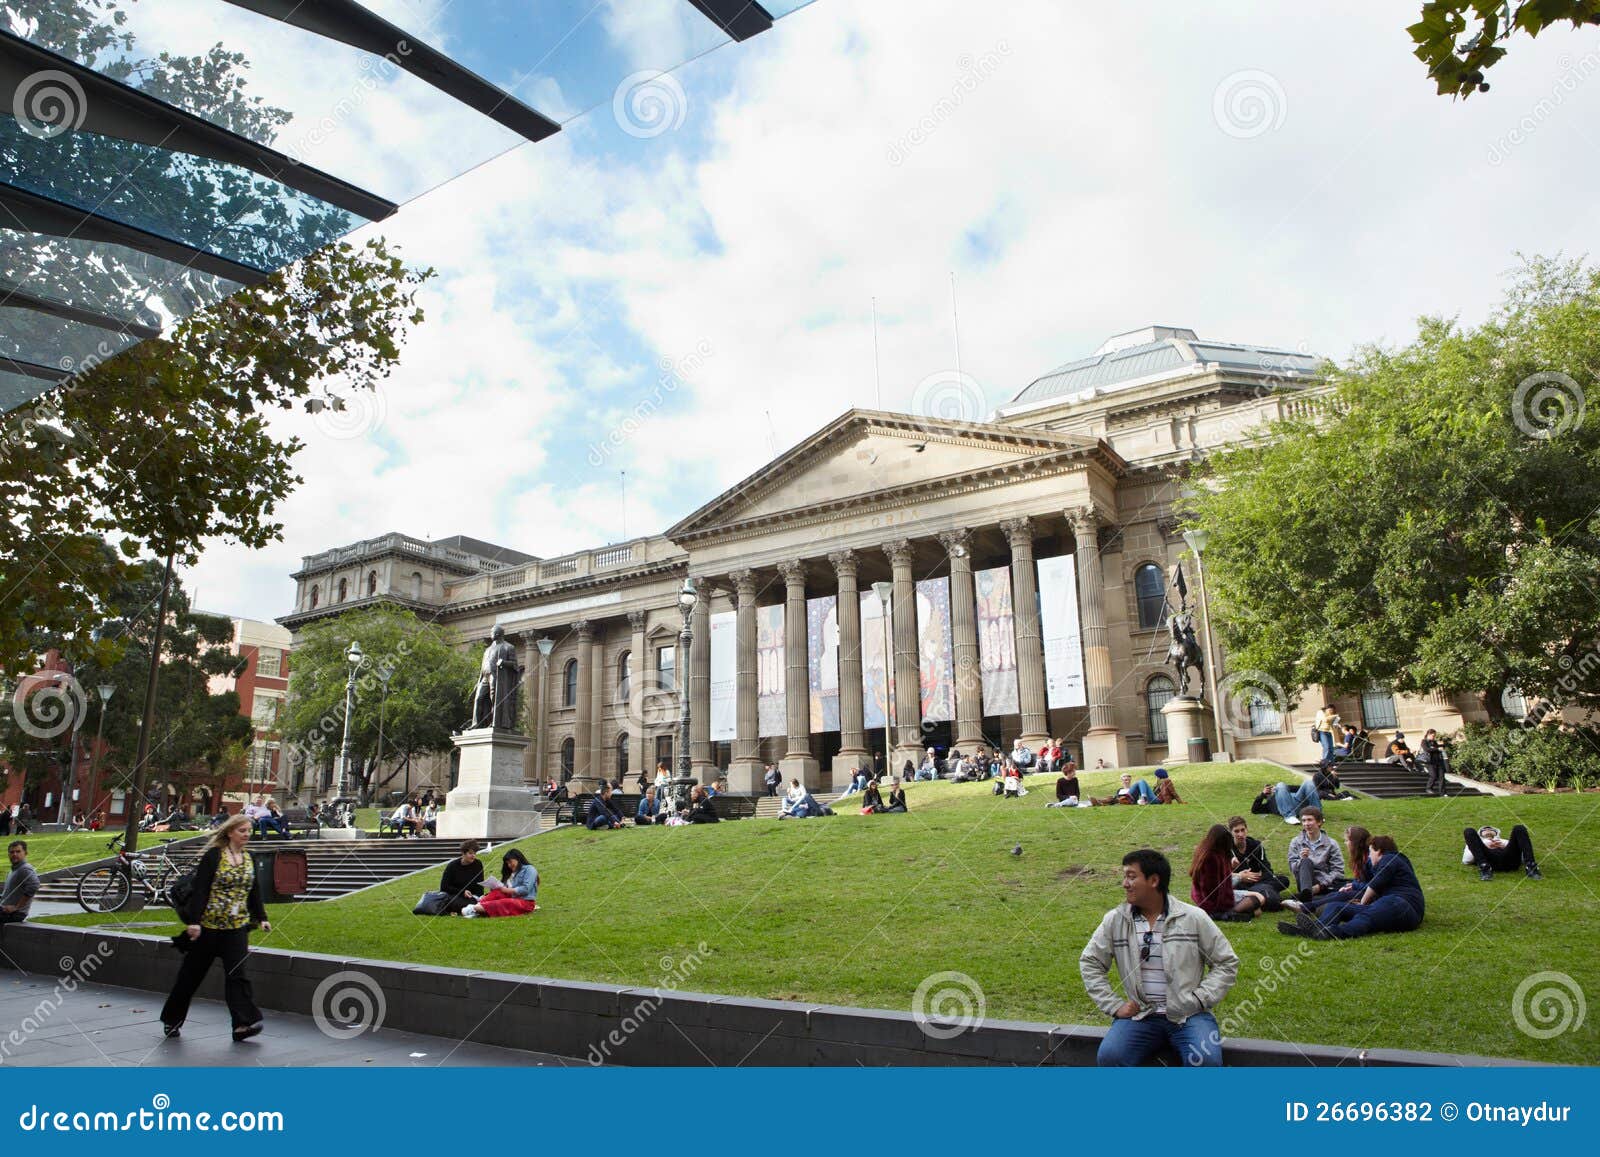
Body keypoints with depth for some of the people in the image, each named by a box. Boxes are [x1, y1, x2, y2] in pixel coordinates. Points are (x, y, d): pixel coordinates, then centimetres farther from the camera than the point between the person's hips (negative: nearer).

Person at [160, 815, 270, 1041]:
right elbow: (200, 889, -13)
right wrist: (193, 921, -18)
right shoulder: (213, 855, -8)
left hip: (236, 928, 3)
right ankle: (171, 1019, 32)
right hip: (208, 926, -3)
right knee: (191, 974, 11)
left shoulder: (249, 859, 10)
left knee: (236, 974, -8)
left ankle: (243, 1023, -14)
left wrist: (261, 918, 10)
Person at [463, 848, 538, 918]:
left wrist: (508, 890, -15)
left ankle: (477, 908, -43)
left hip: (525, 902, -7)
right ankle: (478, 905, -35)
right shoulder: (513, 873, 26)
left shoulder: (529, 869, 1)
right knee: (497, 893, -16)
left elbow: (526, 889, -13)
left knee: (503, 903, -31)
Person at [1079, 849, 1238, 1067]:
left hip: (1189, 1015, -1)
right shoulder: (1115, 920, 2)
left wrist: (1199, 999, -7)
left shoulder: (1194, 918, -2)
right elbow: (1090, 962, 11)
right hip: (1140, 1015, 1)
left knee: (1206, 1060, -30)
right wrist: (1114, 1005, 1)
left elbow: (1227, 963, 5)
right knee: (1109, 1056, -25)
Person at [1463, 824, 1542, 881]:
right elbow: (1465, 860, 18)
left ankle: (1531, 867, -31)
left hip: (1509, 861, 1)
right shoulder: (1478, 842, 40)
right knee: (1469, 831, -22)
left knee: (1519, 829, -15)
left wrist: (1505, 846, 6)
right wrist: (1485, 847, 7)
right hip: (1488, 858, -1)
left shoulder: (1504, 841, 44)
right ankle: (1484, 868, -38)